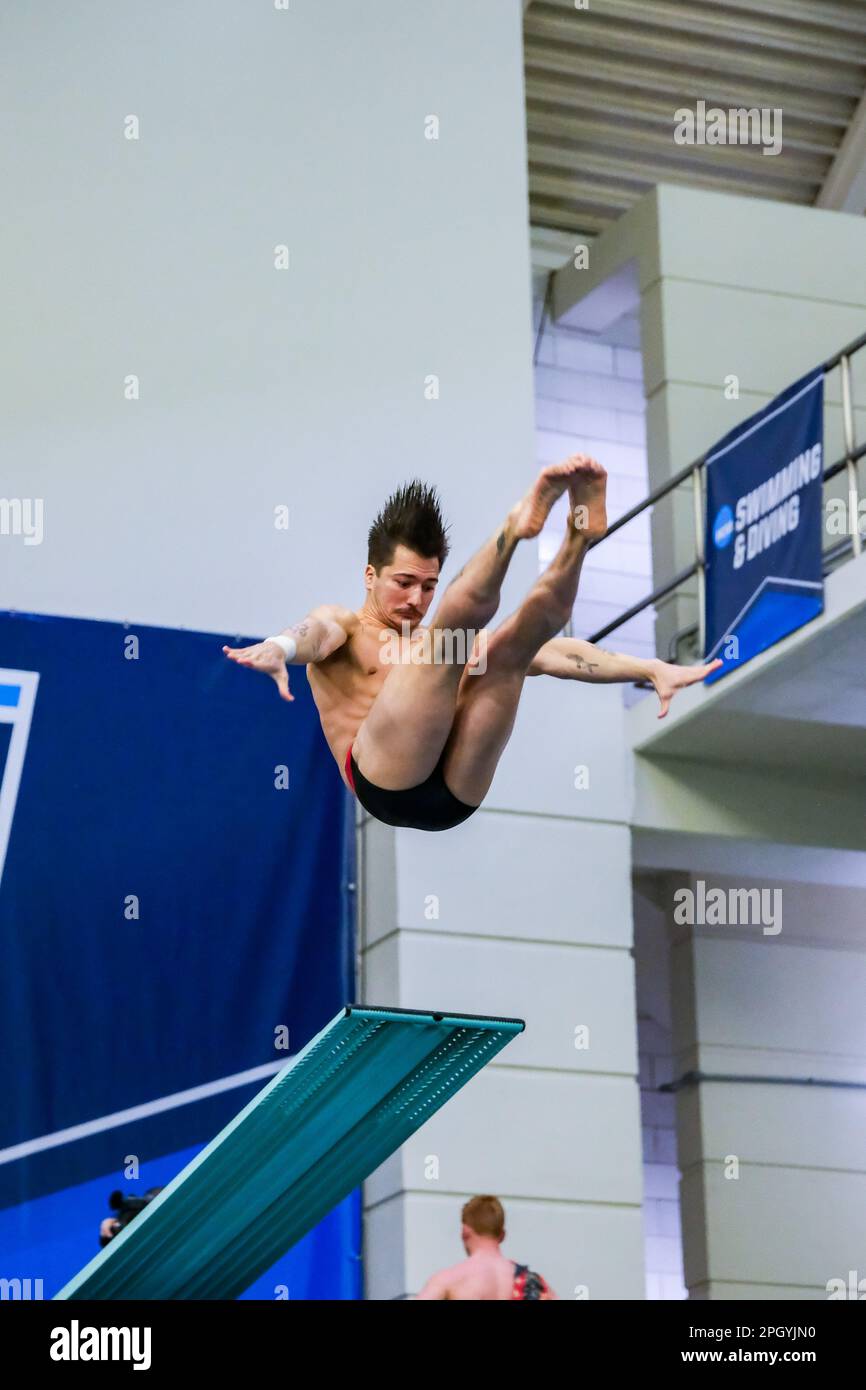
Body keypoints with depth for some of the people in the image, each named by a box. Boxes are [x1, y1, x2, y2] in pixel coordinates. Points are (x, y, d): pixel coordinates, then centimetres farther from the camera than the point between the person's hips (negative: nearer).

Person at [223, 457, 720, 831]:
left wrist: (651, 669, 10)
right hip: (385, 784, -4)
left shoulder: (440, 640, 31)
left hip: (456, 795, 4)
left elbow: (551, 652, 21)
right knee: (459, 621, -17)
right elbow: (316, 633, -9)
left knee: (512, 645, -10)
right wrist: (280, 648, -34)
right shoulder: (344, 627, 18)